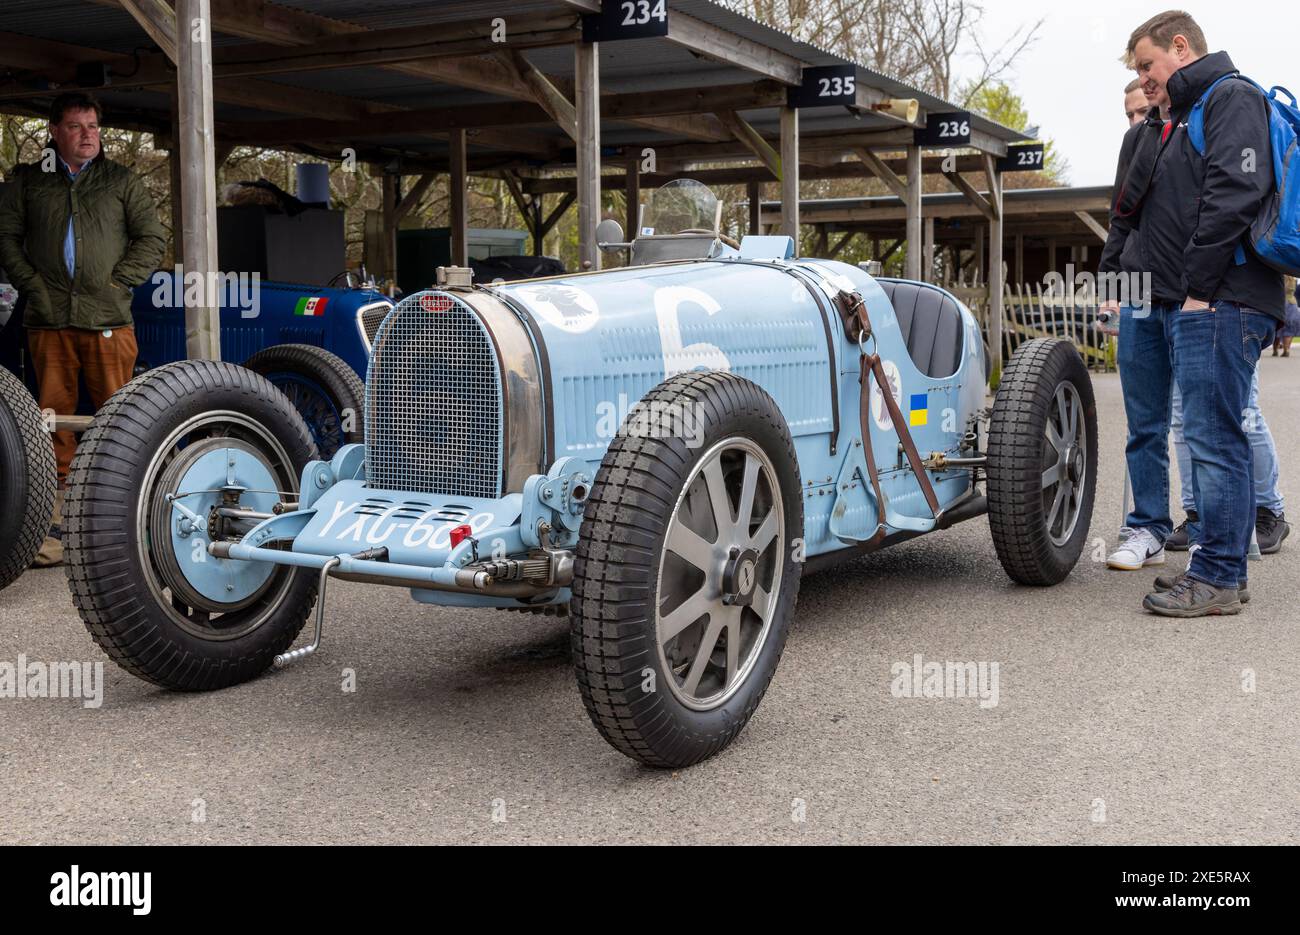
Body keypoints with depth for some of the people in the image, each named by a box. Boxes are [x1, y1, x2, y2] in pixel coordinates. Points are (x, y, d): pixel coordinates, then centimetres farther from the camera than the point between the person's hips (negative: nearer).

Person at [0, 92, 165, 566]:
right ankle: (56, 523, 5)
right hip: (49, 320, 1)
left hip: (108, 319, -1)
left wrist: (119, 282, 0)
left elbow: (151, 237, 9)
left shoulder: (121, 181, 12)